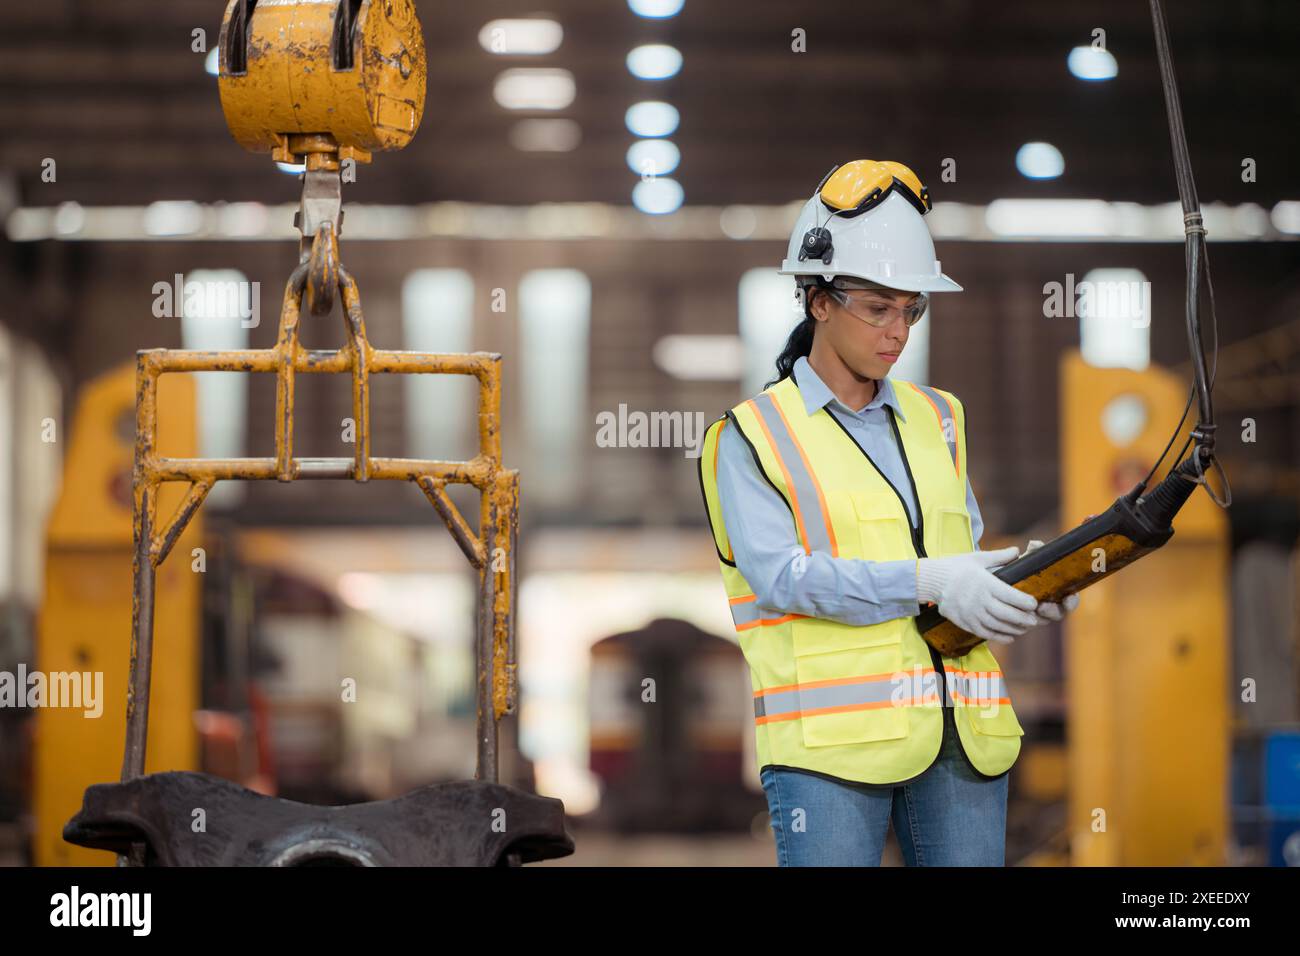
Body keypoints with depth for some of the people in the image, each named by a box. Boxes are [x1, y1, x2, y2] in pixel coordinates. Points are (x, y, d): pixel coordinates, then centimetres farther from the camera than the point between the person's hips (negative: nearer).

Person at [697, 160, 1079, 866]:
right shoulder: (754, 436, 2)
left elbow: (963, 556, 18)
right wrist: (929, 583, -18)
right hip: (832, 742, -5)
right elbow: (780, 575, -11)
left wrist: (1032, 588, -5)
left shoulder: (936, 419, 19)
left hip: (962, 736, 5)